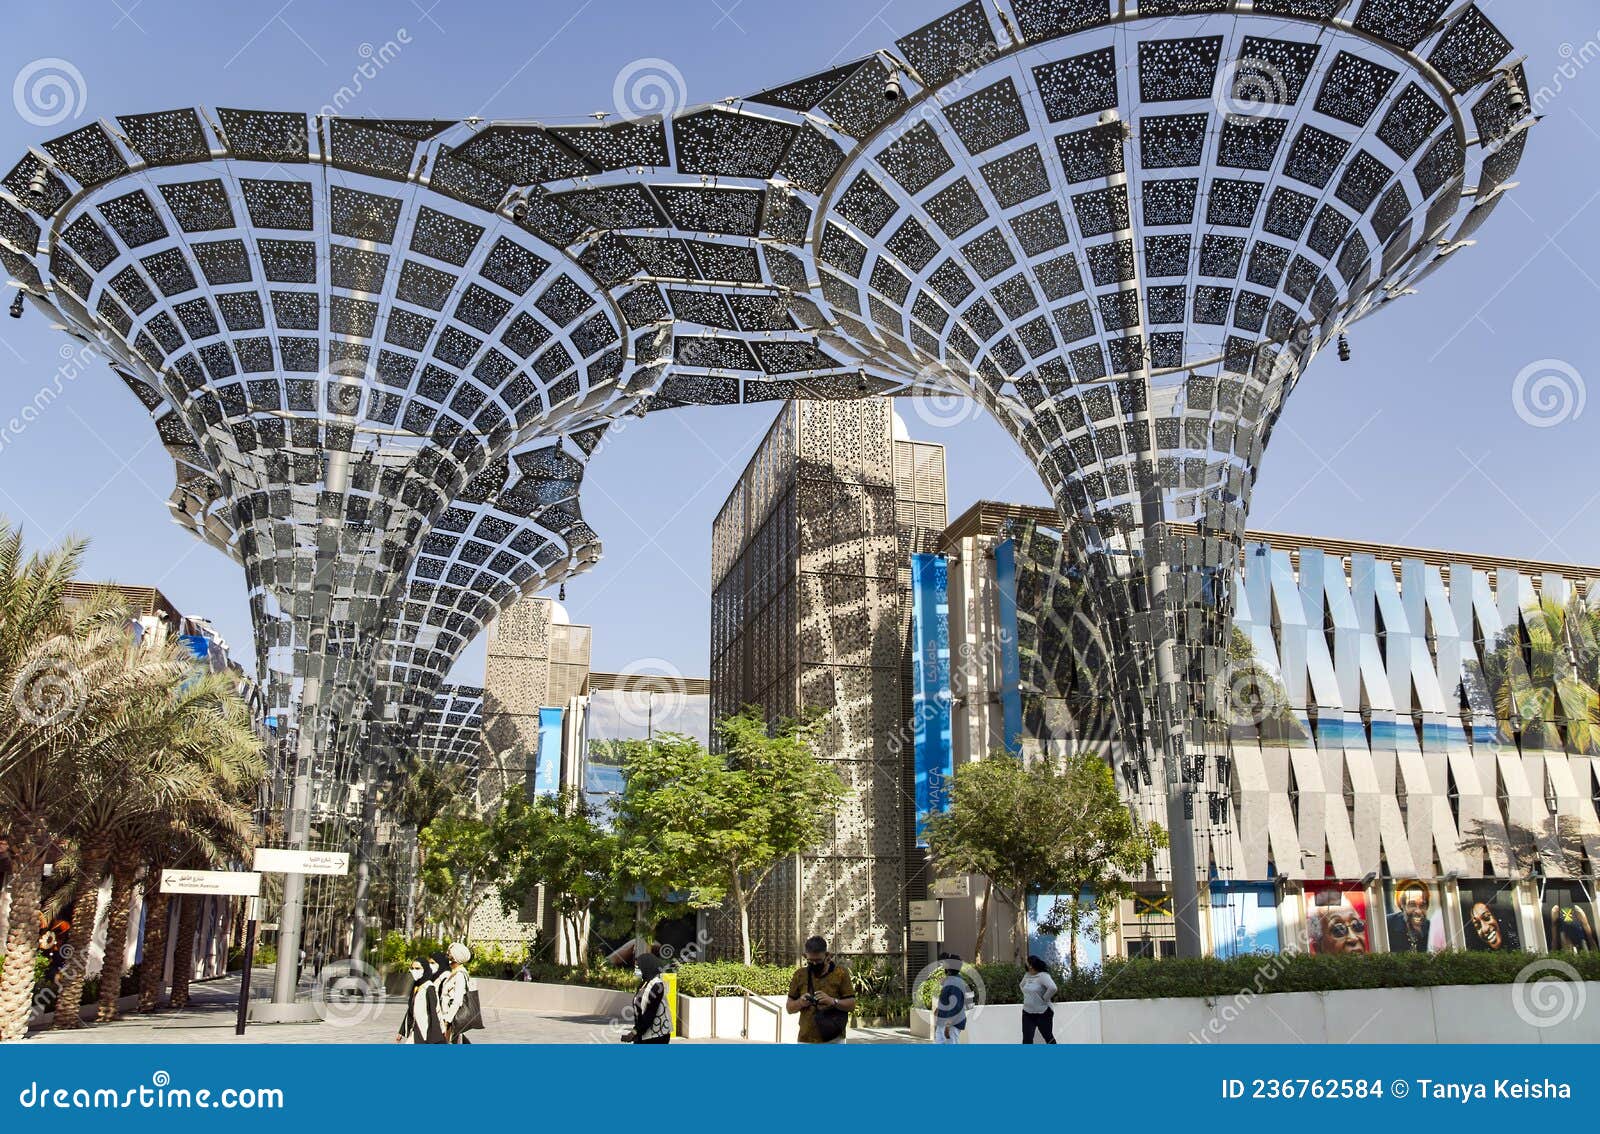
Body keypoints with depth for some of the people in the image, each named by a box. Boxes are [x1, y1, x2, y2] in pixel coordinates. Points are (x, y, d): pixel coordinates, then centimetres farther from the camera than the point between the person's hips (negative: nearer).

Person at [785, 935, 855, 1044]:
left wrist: (833, 1001, -19)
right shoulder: (800, 975, 6)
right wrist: (800, 1003, -12)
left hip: (834, 1040, -2)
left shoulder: (840, 973, -1)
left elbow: (851, 1004, -1)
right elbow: (789, 1007, 10)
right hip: (807, 1040, 2)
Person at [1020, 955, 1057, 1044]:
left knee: (1048, 1037, 9)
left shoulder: (1043, 976, -17)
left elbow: (1052, 988, -32)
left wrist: (1044, 998, -20)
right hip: (1027, 1013, 7)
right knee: (1027, 1039, 2)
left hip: (1042, 1013, -7)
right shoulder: (1027, 975, 7)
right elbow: (1022, 985, 29)